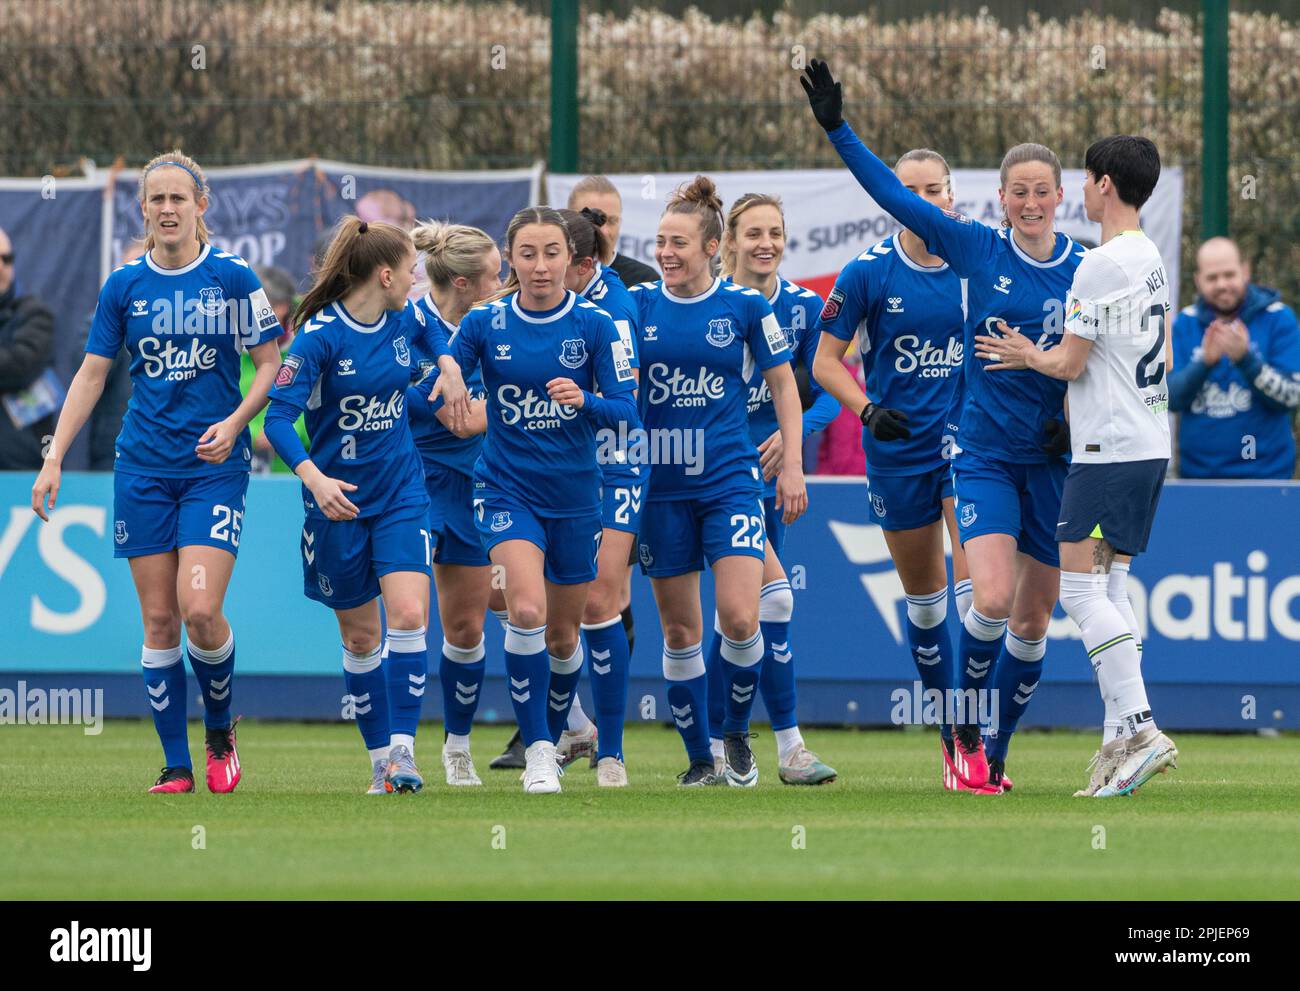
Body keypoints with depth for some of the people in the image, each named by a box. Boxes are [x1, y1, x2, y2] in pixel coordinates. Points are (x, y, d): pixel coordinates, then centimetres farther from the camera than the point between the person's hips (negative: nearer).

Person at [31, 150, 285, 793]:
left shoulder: (233, 277, -2)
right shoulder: (124, 285, 5)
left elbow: (269, 364, 4)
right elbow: (91, 376, 10)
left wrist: (235, 422, -13)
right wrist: (54, 460, 3)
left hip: (215, 466, -3)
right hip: (143, 468, 3)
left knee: (200, 609, -16)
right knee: (159, 620, 0)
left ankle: (220, 729, 10)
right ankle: (175, 765, 6)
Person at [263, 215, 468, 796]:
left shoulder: (404, 319, 0)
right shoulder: (320, 335, -17)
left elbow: (431, 331, 27)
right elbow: (278, 418, -22)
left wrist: (448, 366, 6)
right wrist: (314, 477, -37)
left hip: (401, 493, 3)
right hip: (339, 500, -3)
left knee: (408, 615, -16)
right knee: (361, 637, 6)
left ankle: (402, 751, -14)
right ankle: (380, 758, 19)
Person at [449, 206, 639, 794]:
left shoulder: (595, 325, -5)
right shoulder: (484, 324, -4)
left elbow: (625, 414, -8)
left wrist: (586, 401, -27)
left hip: (574, 494, 1)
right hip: (507, 489, -1)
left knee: (563, 634, 12)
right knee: (527, 610, -23)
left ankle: (553, 734, 38)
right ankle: (537, 752, -16)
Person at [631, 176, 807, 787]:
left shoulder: (745, 305, -2)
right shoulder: (638, 305, 1)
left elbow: (783, 385, 7)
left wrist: (791, 464, 2)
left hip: (729, 479, -2)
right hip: (662, 483, 2)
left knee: (739, 618, -15)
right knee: (679, 630, 5)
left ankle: (736, 733, 9)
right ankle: (700, 759, 17)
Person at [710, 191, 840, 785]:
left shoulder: (805, 308, 0)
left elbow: (828, 393, -2)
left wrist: (796, 430, -20)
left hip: (767, 467, 4)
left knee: (739, 606, 5)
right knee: (774, 596, -13)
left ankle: (713, 748, 13)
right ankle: (789, 748, -8)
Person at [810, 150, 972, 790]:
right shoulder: (869, 273, -4)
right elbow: (825, 360, 2)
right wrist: (868, 410, -14)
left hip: (966, 441, -1)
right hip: (898, 449, 1)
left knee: (974, 578, -17)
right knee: (922, 594, 9)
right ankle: (951, 733, 24)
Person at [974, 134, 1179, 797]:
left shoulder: (1101, 266, -15)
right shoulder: (1152, 261, 15)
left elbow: (1070, 364, -13)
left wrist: (1029, 357, 8)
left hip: (1109, 449, -9)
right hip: (1149, 444, 9)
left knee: (1079, 588, -12)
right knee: (1101, 592, 11)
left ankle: (1141, 730, -20)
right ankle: (1122, 740, 6)